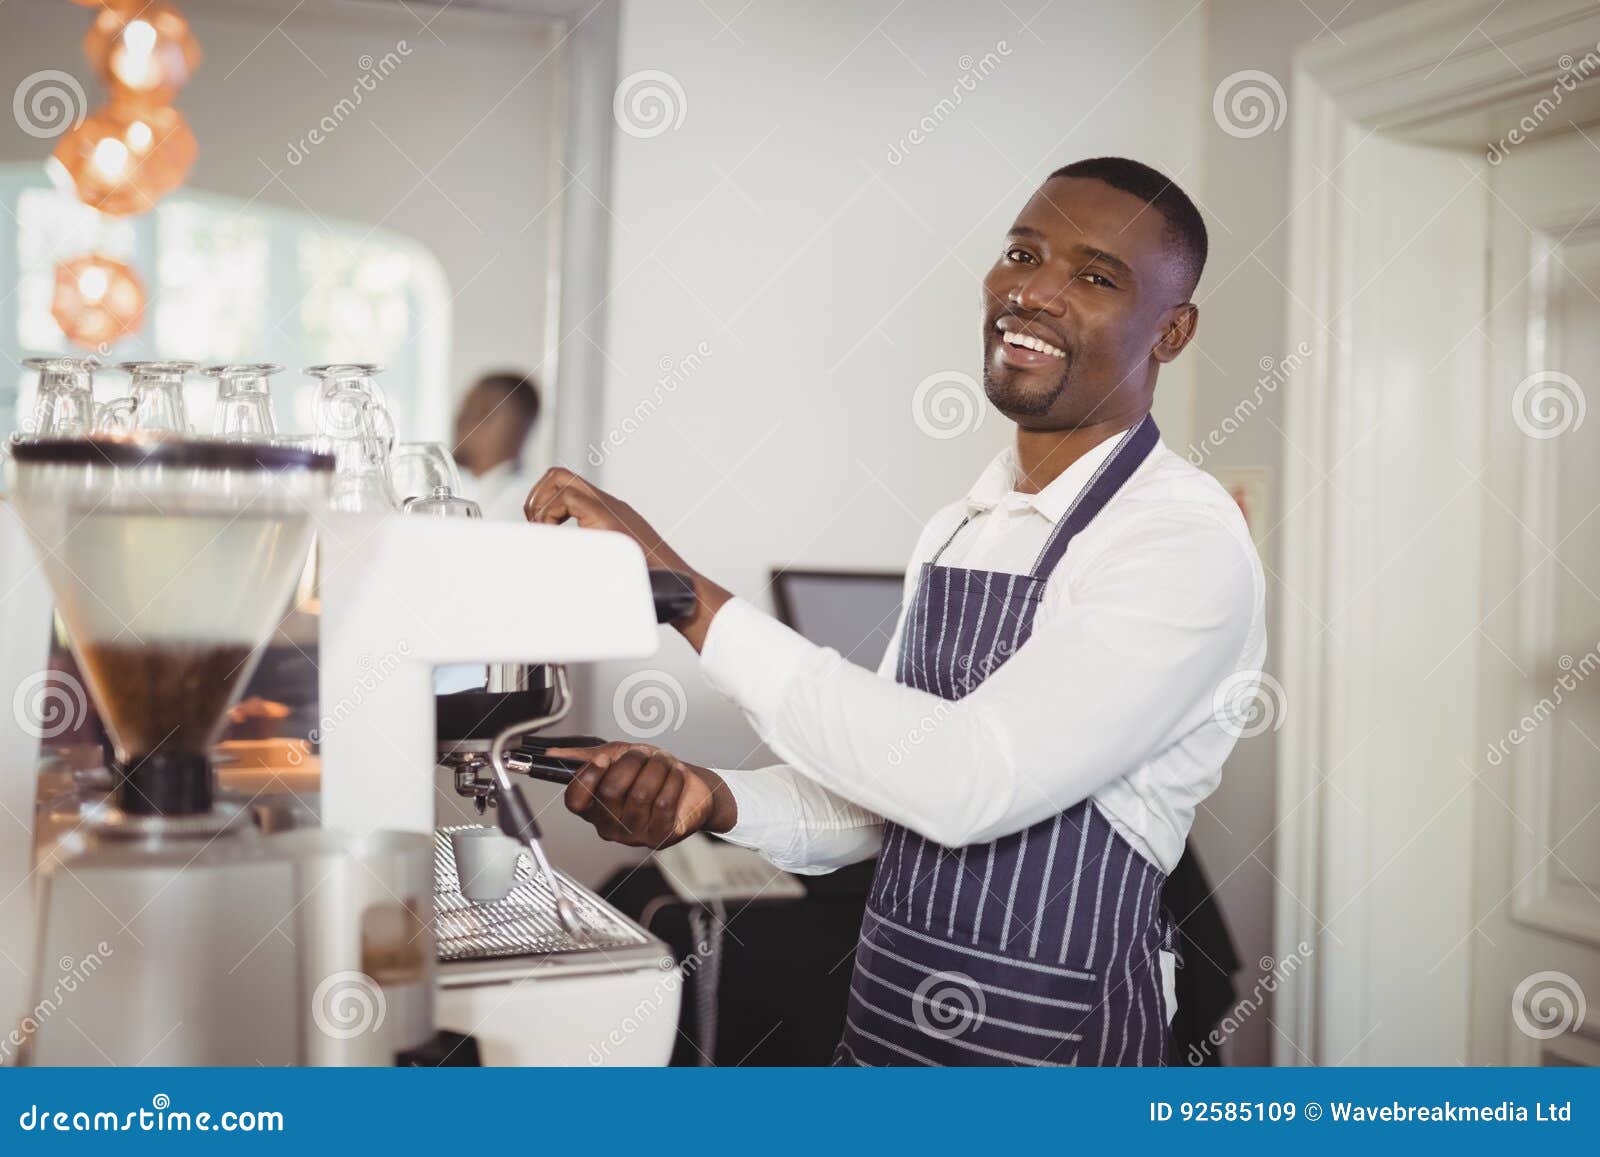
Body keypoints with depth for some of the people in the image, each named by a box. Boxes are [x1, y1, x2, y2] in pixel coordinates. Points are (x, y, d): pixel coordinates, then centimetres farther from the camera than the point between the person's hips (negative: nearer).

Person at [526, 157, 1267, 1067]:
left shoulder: (1189, 542, -17)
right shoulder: (956, 531, 7)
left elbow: (975, 781, -28)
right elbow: (888, 790, 9)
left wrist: (687, 594, -28)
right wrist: (717, 801, -10)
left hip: (1051, 1035, -6)